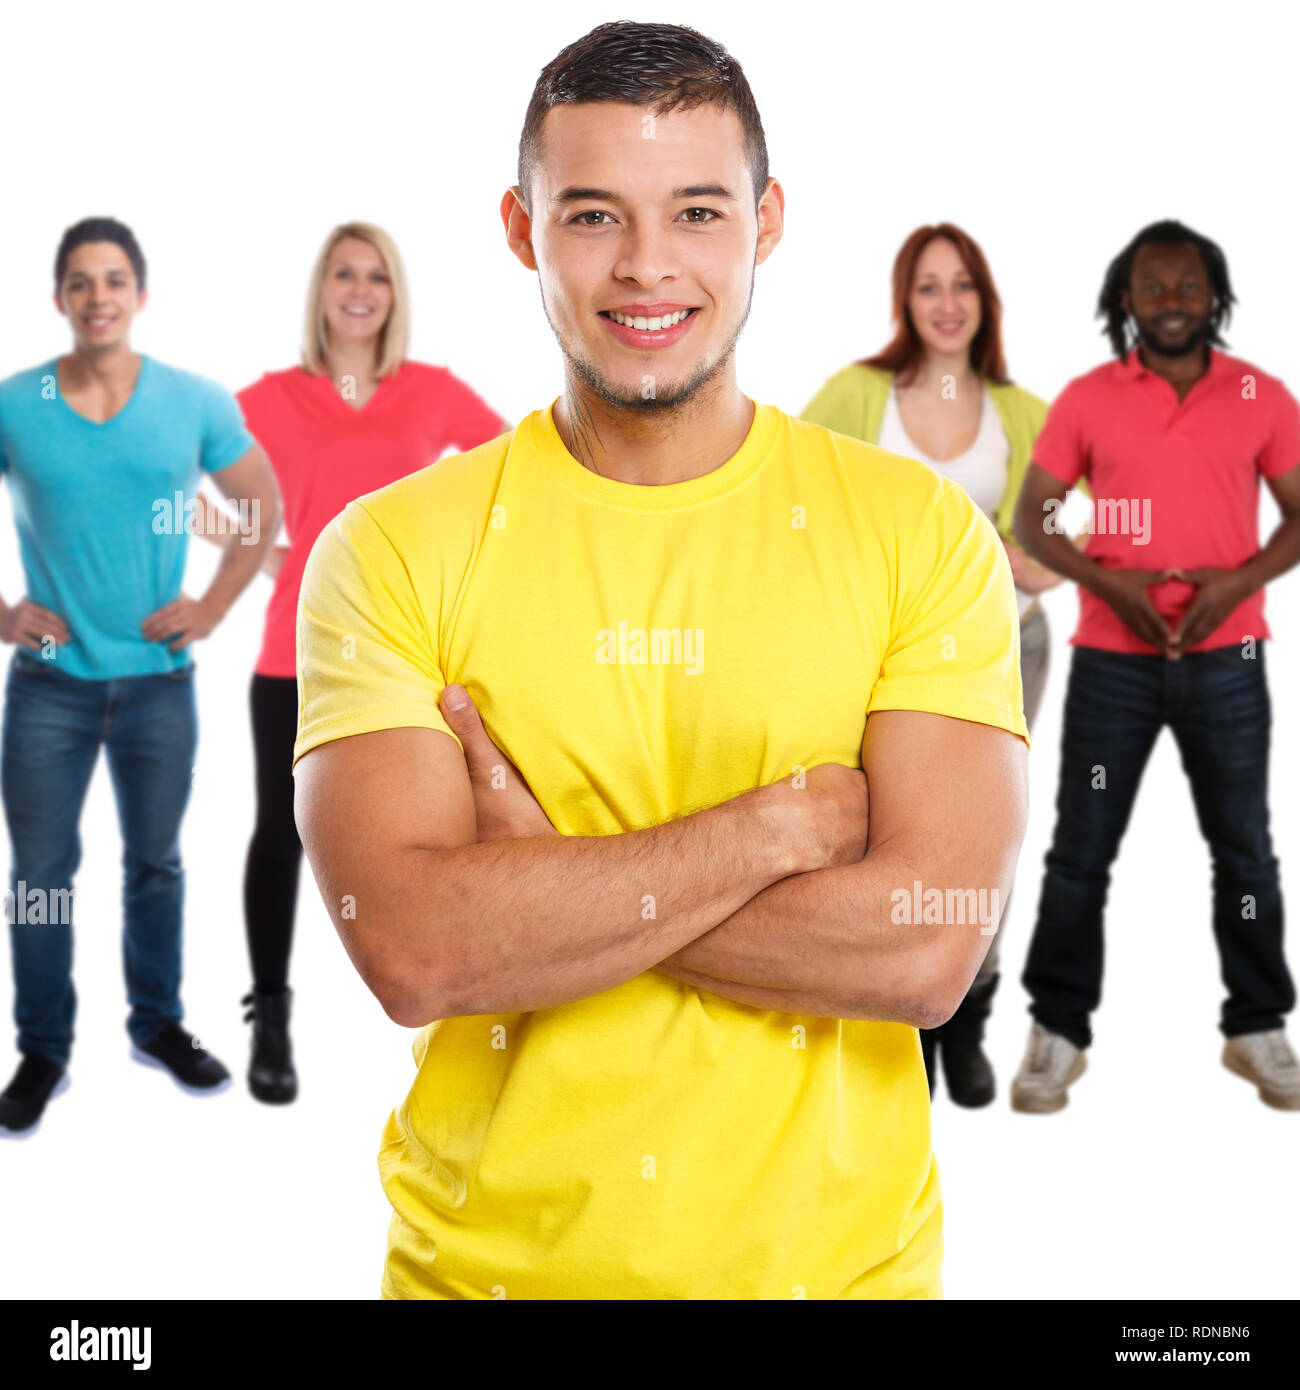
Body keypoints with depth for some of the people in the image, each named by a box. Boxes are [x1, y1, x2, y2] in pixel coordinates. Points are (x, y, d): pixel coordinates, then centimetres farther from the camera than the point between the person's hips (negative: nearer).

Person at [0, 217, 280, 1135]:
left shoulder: (198, 403, -3)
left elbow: (263, 510, 8)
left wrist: (213, 608, 0)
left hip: (160, 680, 1)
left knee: (155, 862, 14)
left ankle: (159, 1024, 32)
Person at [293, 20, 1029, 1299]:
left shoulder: (919, 528, -7)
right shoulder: (391, 548, -7)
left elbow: (925, 953, -16)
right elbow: (412, 953, -18)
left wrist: (542, 883, -17)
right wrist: (782, 823, -17)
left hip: (838, 1254, 1)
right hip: (487, 1254, 0)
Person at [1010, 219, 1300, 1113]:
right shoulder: (1087, 399, -1)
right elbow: (1032, 518, 1)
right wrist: (1107, 581, -14)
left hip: (1225, 660, 1)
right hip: (1112, 659, 0)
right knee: (1082, 850, 3)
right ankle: (1059, 1032, 14)